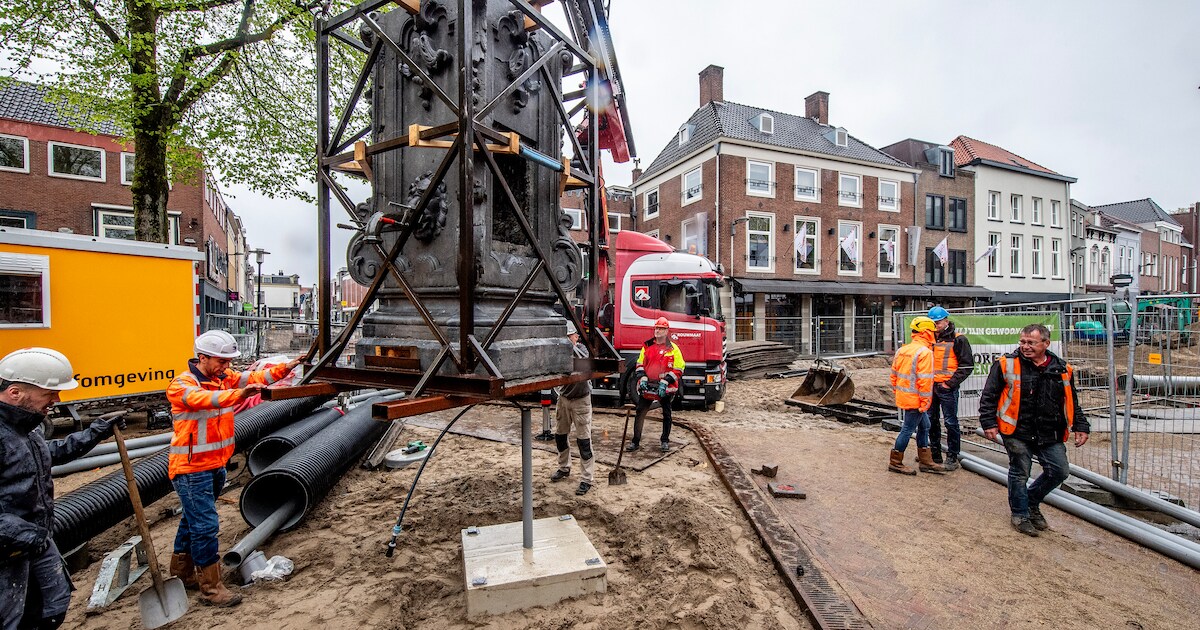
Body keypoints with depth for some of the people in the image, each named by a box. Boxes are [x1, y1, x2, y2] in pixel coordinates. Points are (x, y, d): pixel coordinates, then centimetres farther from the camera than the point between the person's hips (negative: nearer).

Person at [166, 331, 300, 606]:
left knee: (193, 520, 22)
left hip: (216, 465, 8)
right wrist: (239, 393, -53)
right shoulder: (181, 385, -18)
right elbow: (205, 398, -37)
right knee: (205, 525, -4)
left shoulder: (224, 377, 3)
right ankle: (210, 588, 7)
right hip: (191, 468, -8)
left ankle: (181, 573, 39)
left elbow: (253, 377, -7)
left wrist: (284, 368, -22)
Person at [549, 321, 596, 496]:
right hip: (563, 398, 6)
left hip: (581, 400, -5)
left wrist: (570, 344, -43)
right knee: (560, 435, 18)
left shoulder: (581, 348, -14)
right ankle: (564, 468, 39)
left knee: (583, 440, -4)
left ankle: (587, 479, 6)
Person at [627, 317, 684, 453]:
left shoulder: (673, 348, -4)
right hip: (647, 386, 2)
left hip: (665, 388, -2)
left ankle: (665, 441, 26)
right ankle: (636, 441, 9)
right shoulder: (647, 346, 7)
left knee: (666, 414, 11)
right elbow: (640, 364, 12)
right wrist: (642, 378, -4)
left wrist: (665, 382, -16)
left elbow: (678, 370, -6)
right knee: (639, 413, 1)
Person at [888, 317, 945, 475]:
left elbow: (894, 374, 14)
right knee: (907, 429, 1)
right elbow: (925, 381, -20)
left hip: (903, 396, 9)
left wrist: (896, 393, 21)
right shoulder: (925, 352, -17)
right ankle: (895, 462, 10)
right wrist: (925, 402, -15)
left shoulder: (902, 350, 10)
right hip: (915, 400, -9)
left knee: (924, 426, 20)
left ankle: (925, 462, 29)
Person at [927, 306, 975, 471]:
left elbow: (967, 366, -8)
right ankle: (935, 453, 24)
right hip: (930, 386, 6)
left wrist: (951, 383, -13)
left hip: (947, 388, -6)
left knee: (951, 422, 0)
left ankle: (952, 456, 10)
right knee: (931, 421, 12)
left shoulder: (958, 339, -5)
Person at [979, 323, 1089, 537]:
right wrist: (989, 422, -11)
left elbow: (1072, 402, 17)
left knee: (1060, 471, 7)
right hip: (1018, 433, -4)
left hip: (1051, 435, 4)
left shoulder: (1062, 369, 5)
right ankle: (1020, 514, 24)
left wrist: (1080, 427, 12)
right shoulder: (1007, 364, -8)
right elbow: (989, 396, -6)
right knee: (1019, 474, 5)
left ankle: (1032, 502, 33)